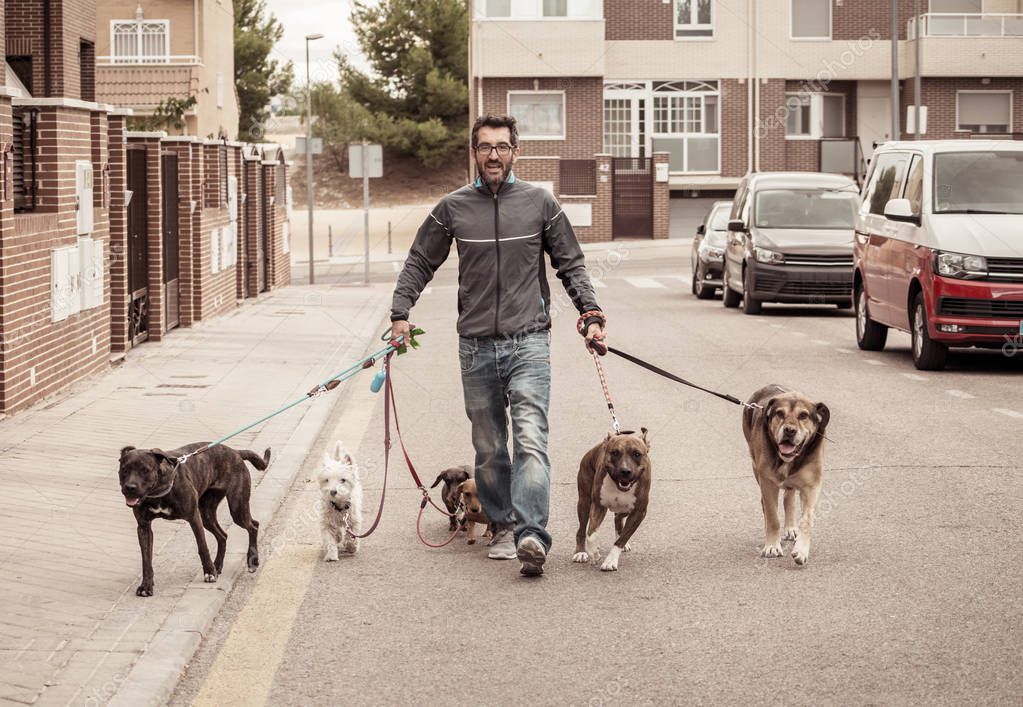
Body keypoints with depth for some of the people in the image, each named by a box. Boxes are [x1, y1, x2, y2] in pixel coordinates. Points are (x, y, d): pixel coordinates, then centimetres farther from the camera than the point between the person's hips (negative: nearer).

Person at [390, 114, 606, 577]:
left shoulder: (540, 203, 5)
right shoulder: (452, 208, 7)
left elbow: (570, 264, 11)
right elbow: (420, 263, 14)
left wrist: (590, 315, -1)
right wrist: (400, 313, 2)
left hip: (529, 342, -2)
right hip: (476, 346, 2)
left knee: (531, 440, -15)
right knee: (489, 448, 7)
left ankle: (531, 535, -23)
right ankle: (502, 526, 19)